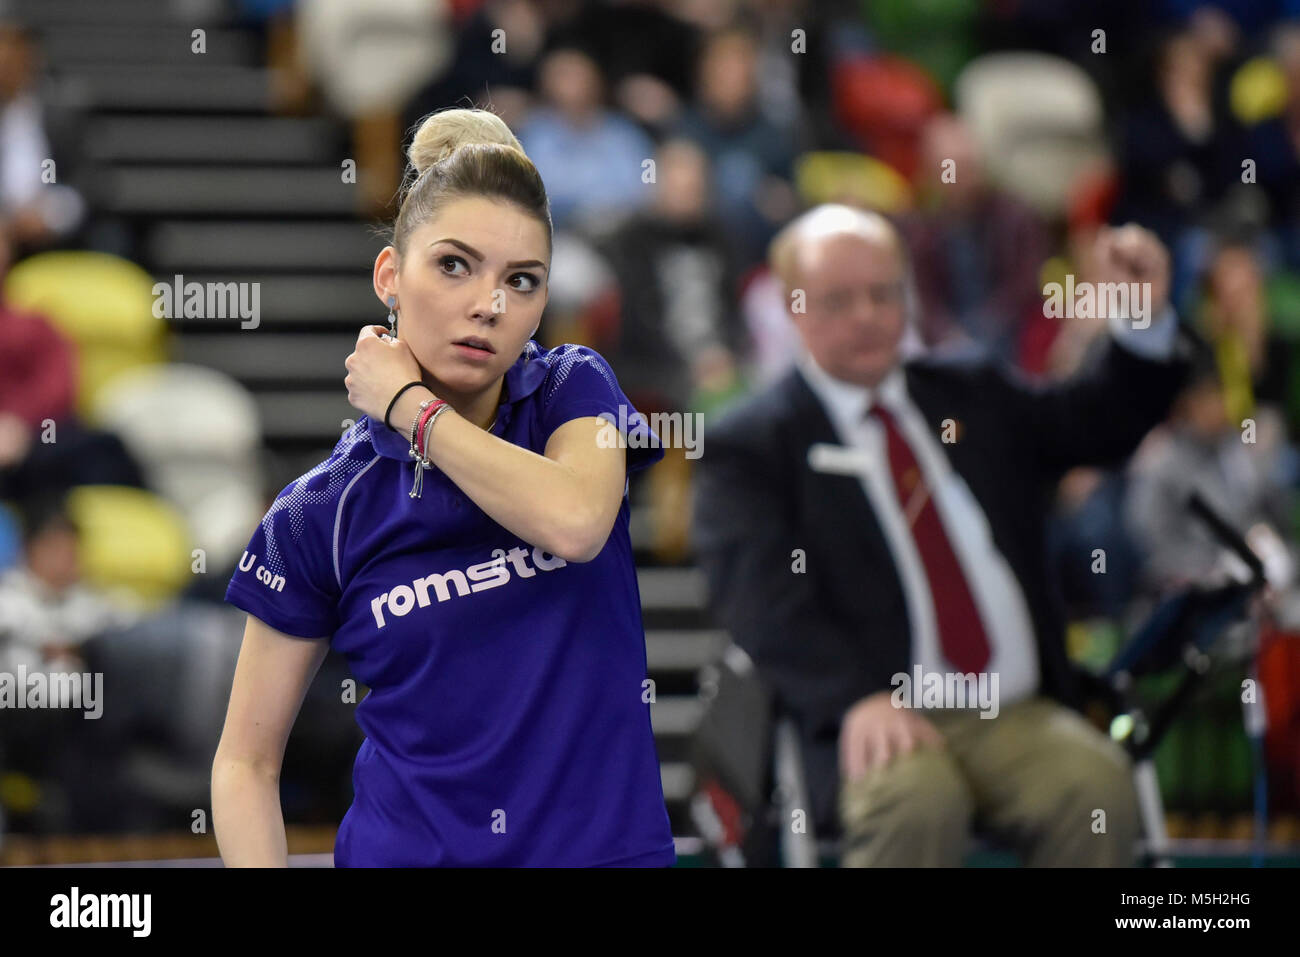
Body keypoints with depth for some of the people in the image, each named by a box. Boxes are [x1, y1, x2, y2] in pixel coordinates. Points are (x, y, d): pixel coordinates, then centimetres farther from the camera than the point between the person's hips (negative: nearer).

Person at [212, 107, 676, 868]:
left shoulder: (575, 392, -2)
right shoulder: (320, 517, -4)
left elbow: (575, 521, -24)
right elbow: (246, 762, 0)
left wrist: (411, 407, -13)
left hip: (608, 843, 1)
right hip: (405, 850, -1)